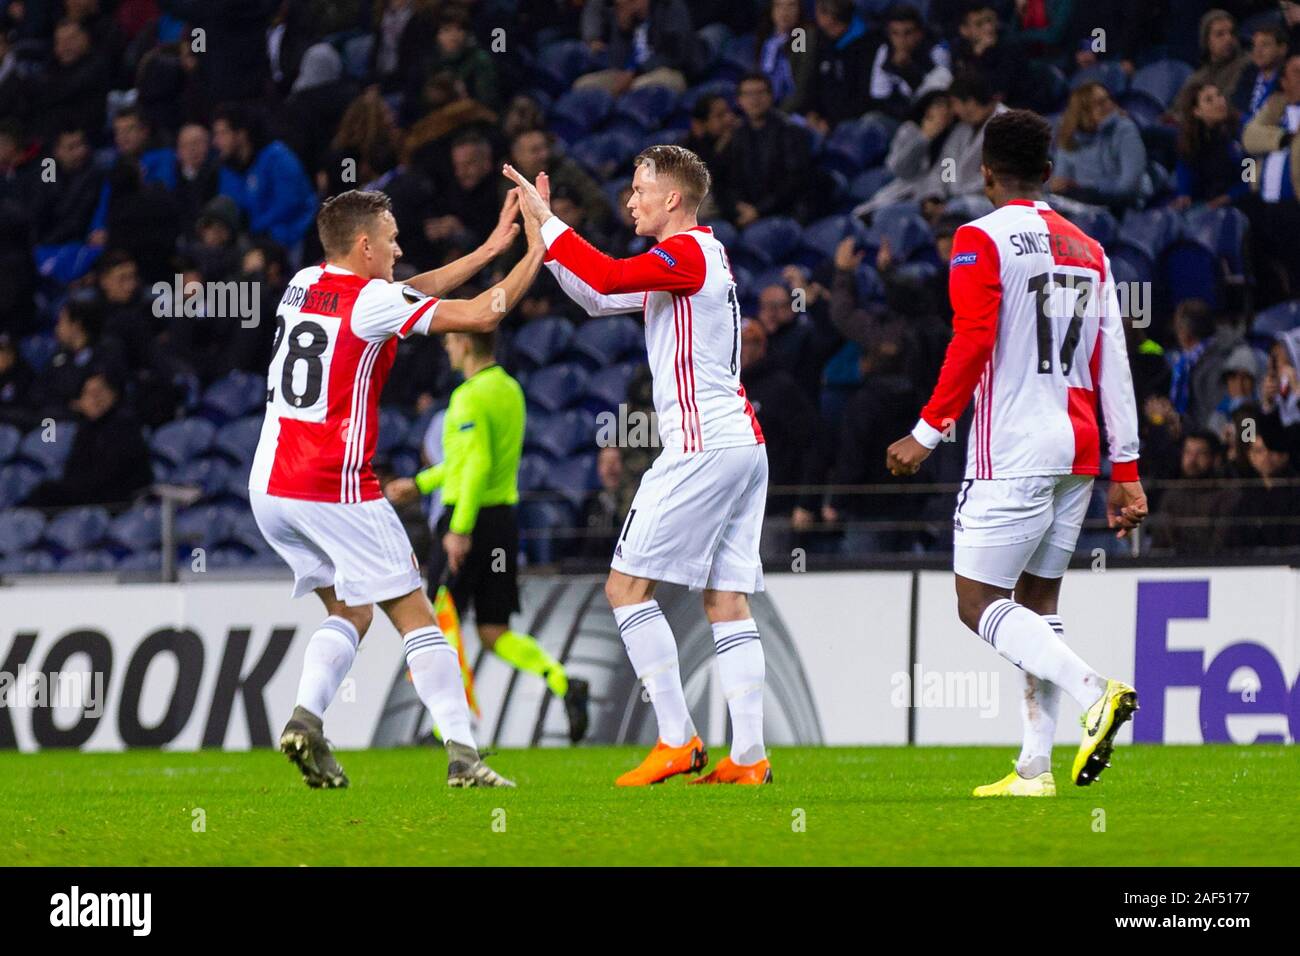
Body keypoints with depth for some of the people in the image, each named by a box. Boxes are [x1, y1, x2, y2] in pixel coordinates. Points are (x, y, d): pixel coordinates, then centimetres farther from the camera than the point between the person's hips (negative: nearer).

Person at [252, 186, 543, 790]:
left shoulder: (304, 284, 12)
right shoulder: (372, 301, -10)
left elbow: (410, 294, 23)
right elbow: (481, 314, -12)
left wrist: (489, 248, 22)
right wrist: (535, 254, 2)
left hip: (270, 488, 7)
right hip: (336, 490, -7)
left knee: (349, 612, 19)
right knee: (415, 617, 0)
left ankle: (305, 718, -3)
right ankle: (462, 755, -5)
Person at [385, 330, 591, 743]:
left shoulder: (470, 396, -14)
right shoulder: (510, 390, 14)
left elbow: (478, 464, -23)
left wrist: (460, 529, -25)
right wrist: (419, 484, 30)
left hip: (469, 518, -8)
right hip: (505, 515, 8)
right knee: (495, 634, 8)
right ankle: (563, 684, -13)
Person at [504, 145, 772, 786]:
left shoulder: (686, 253, -9)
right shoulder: (700, 257, 22)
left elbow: (607, 277, -26)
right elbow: (598, 299, 26)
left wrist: (548, 223, -18)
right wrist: (545, 232, 18)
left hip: (702, 447, -10)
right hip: (743, 445, 10)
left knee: (627, 585, -6)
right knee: (726, 601, 6)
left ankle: (678, 739, -10)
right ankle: (748, 755, 0)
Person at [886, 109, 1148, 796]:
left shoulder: (982, 241, -6)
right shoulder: (1087, 250, 14)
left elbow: (972, 346, -17)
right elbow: (1114, 370, 12)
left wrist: (926, 434, -10)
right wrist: (1126, 473, 13)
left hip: (1012, 454, -7)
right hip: (1077, 454, 7)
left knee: (979, 604, -4)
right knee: (1038, 603, 11)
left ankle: (1095, 694, -23)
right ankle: (1035, 767, 5)